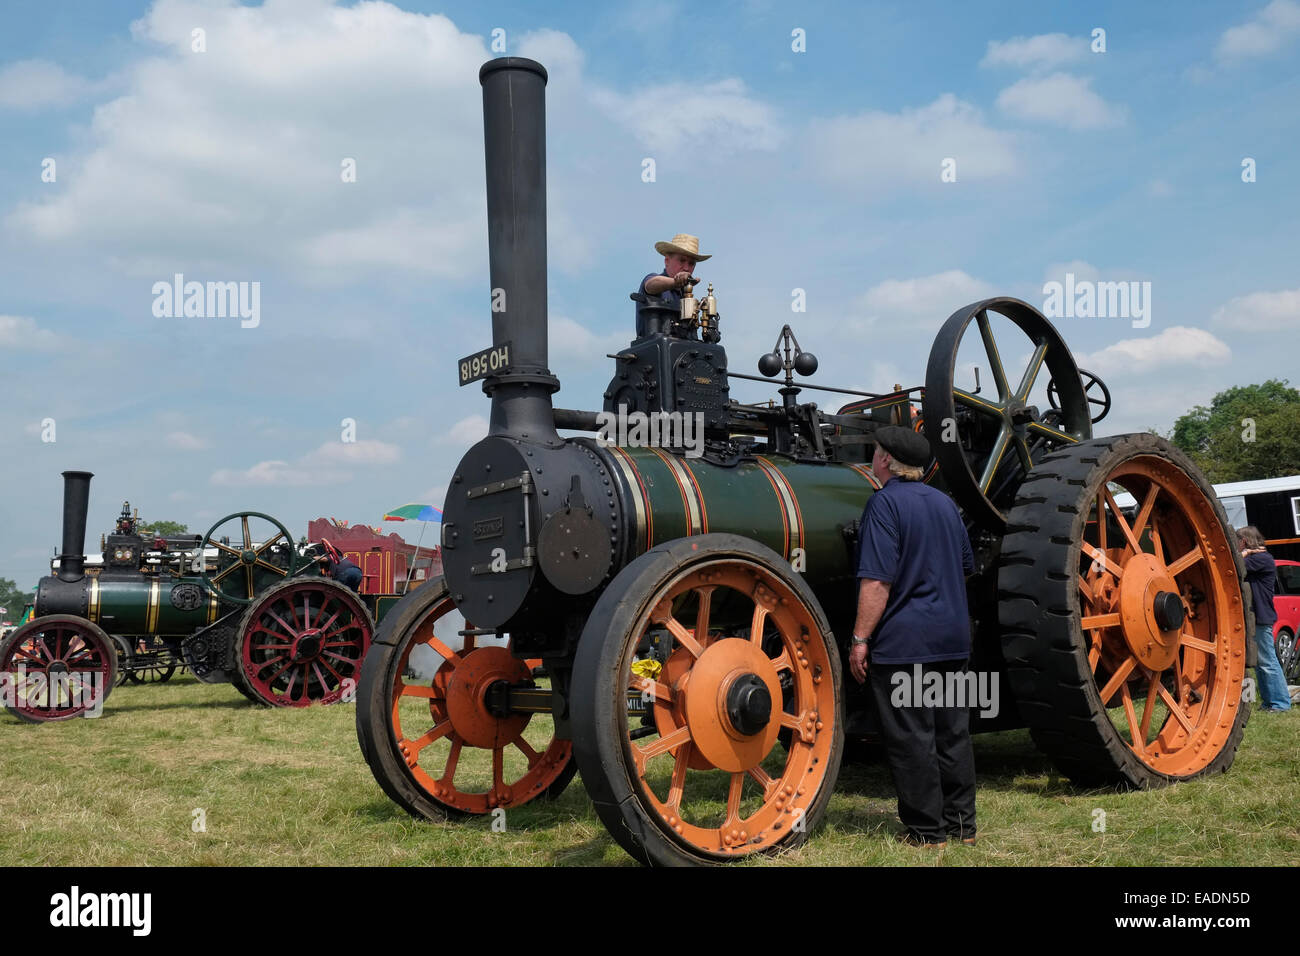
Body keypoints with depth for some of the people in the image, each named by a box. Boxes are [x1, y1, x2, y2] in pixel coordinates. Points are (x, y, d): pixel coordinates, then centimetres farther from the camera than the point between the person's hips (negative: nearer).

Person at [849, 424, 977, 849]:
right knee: (953, 733, 13)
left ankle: (927, 831, 6)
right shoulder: (944, 502, 13)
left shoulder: (884, 502, -11)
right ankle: (961, 823, 21)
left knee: (911, 739, 0)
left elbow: (877, 580, -18)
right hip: (953, 637, 8)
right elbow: (966, 566, 22)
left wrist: (860, 639, -16)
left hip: (903, 642, -8)